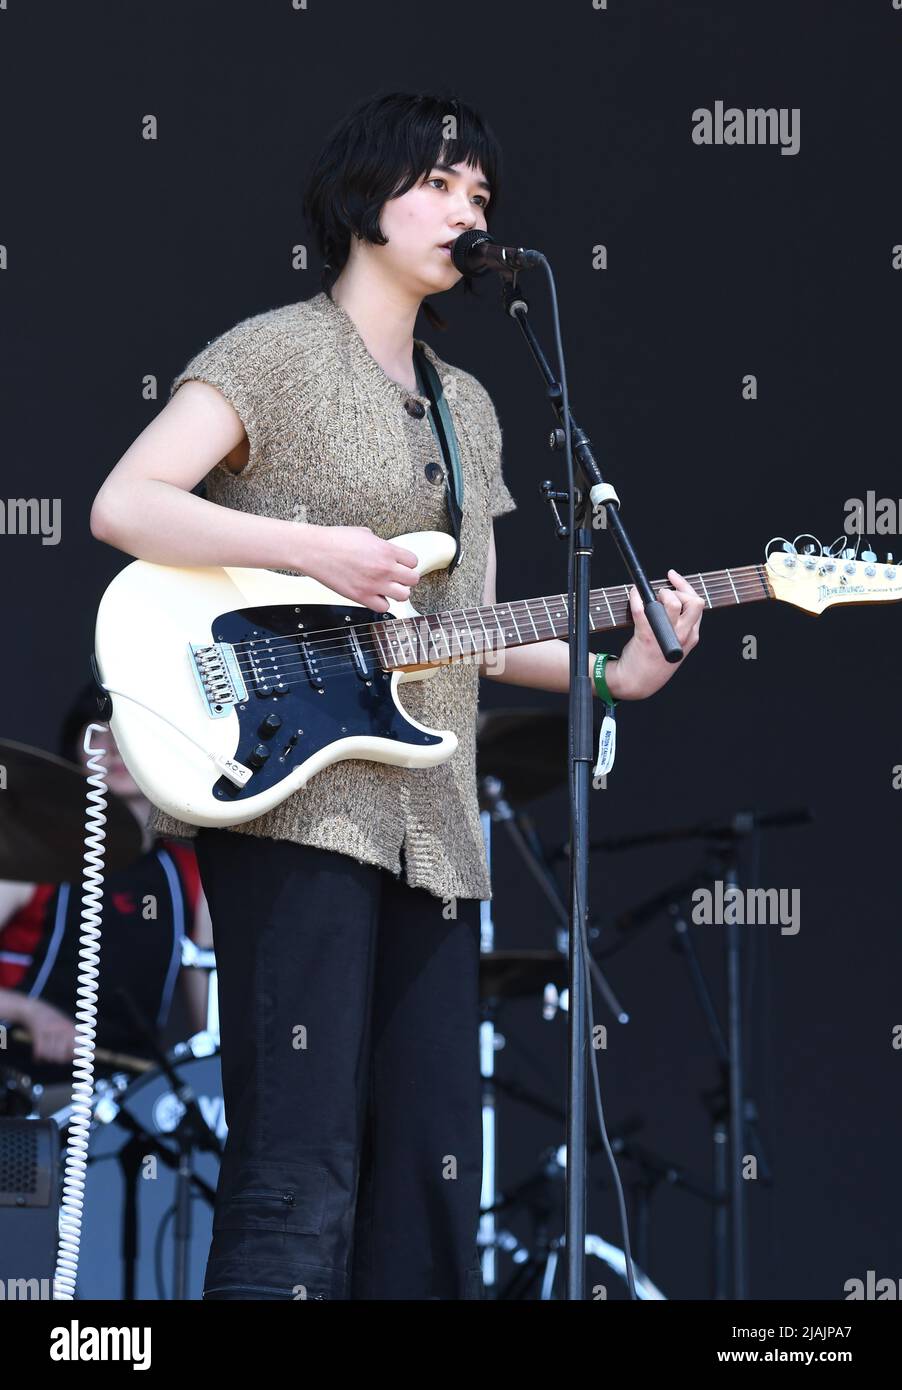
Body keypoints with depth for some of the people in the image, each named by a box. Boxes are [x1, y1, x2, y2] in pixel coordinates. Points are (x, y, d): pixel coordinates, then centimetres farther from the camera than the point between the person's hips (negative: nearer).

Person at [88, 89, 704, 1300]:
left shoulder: (468, 409, 22)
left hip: (432, 822, 8)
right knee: (299, 1168, -14)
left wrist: (615, 671, 5)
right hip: (294, 792, -8)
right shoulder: (278, 354, 0)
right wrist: (314, 547, -19)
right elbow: (122, 505, -12)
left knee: (434, 1173, 5)